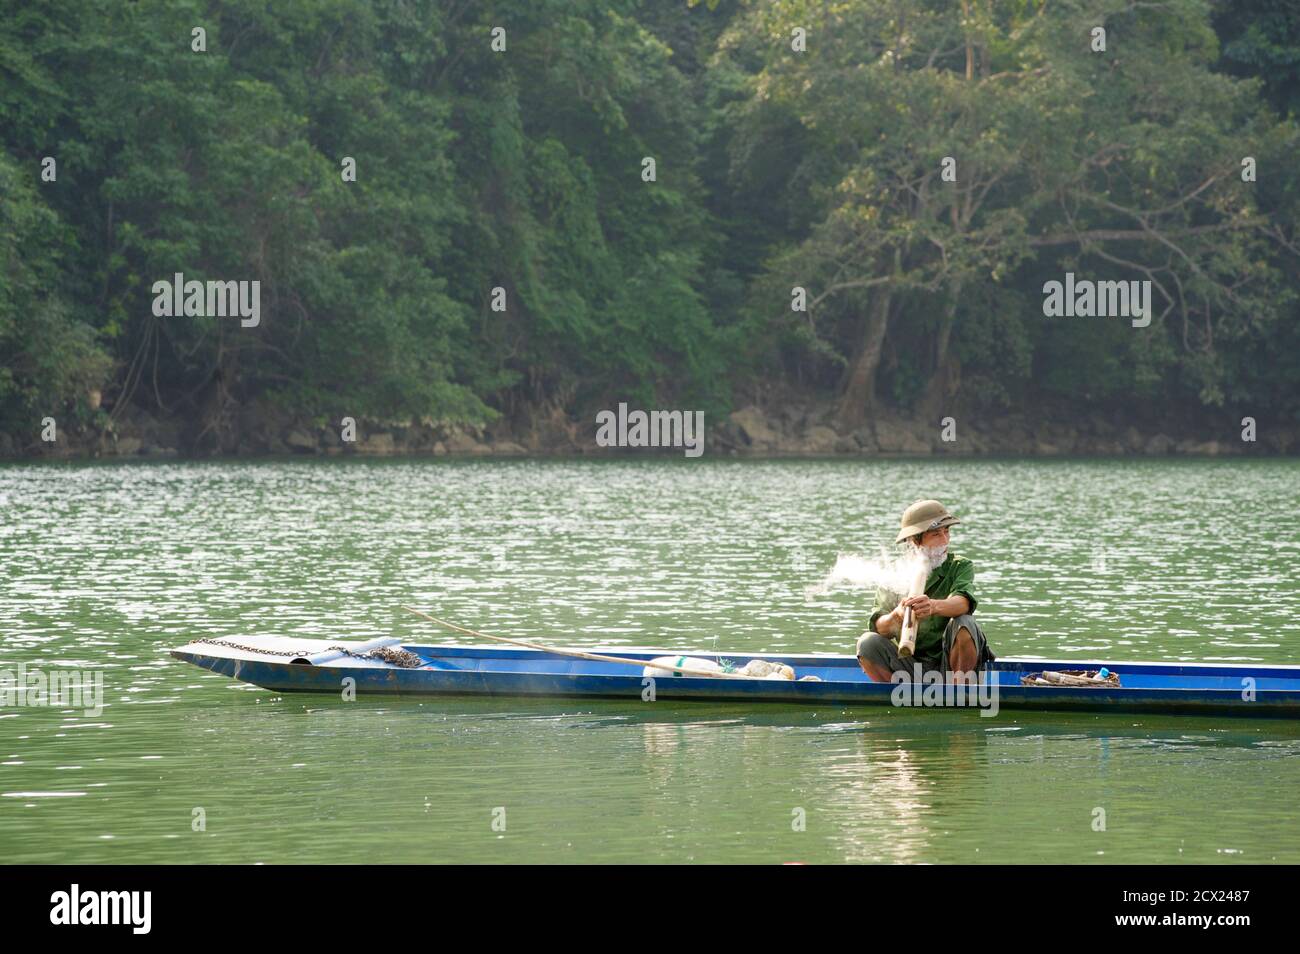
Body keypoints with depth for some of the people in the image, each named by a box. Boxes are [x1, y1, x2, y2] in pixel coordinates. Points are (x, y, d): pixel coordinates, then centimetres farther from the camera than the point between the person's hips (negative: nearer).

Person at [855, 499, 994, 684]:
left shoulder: (960, 567, 1)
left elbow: (963, 603, -22)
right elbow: (880, 627, -8)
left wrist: (934, 606, -45)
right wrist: (896, 616, -33)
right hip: (911, 666, 1)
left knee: (963, 625, -29)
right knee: (868, 643, -20)